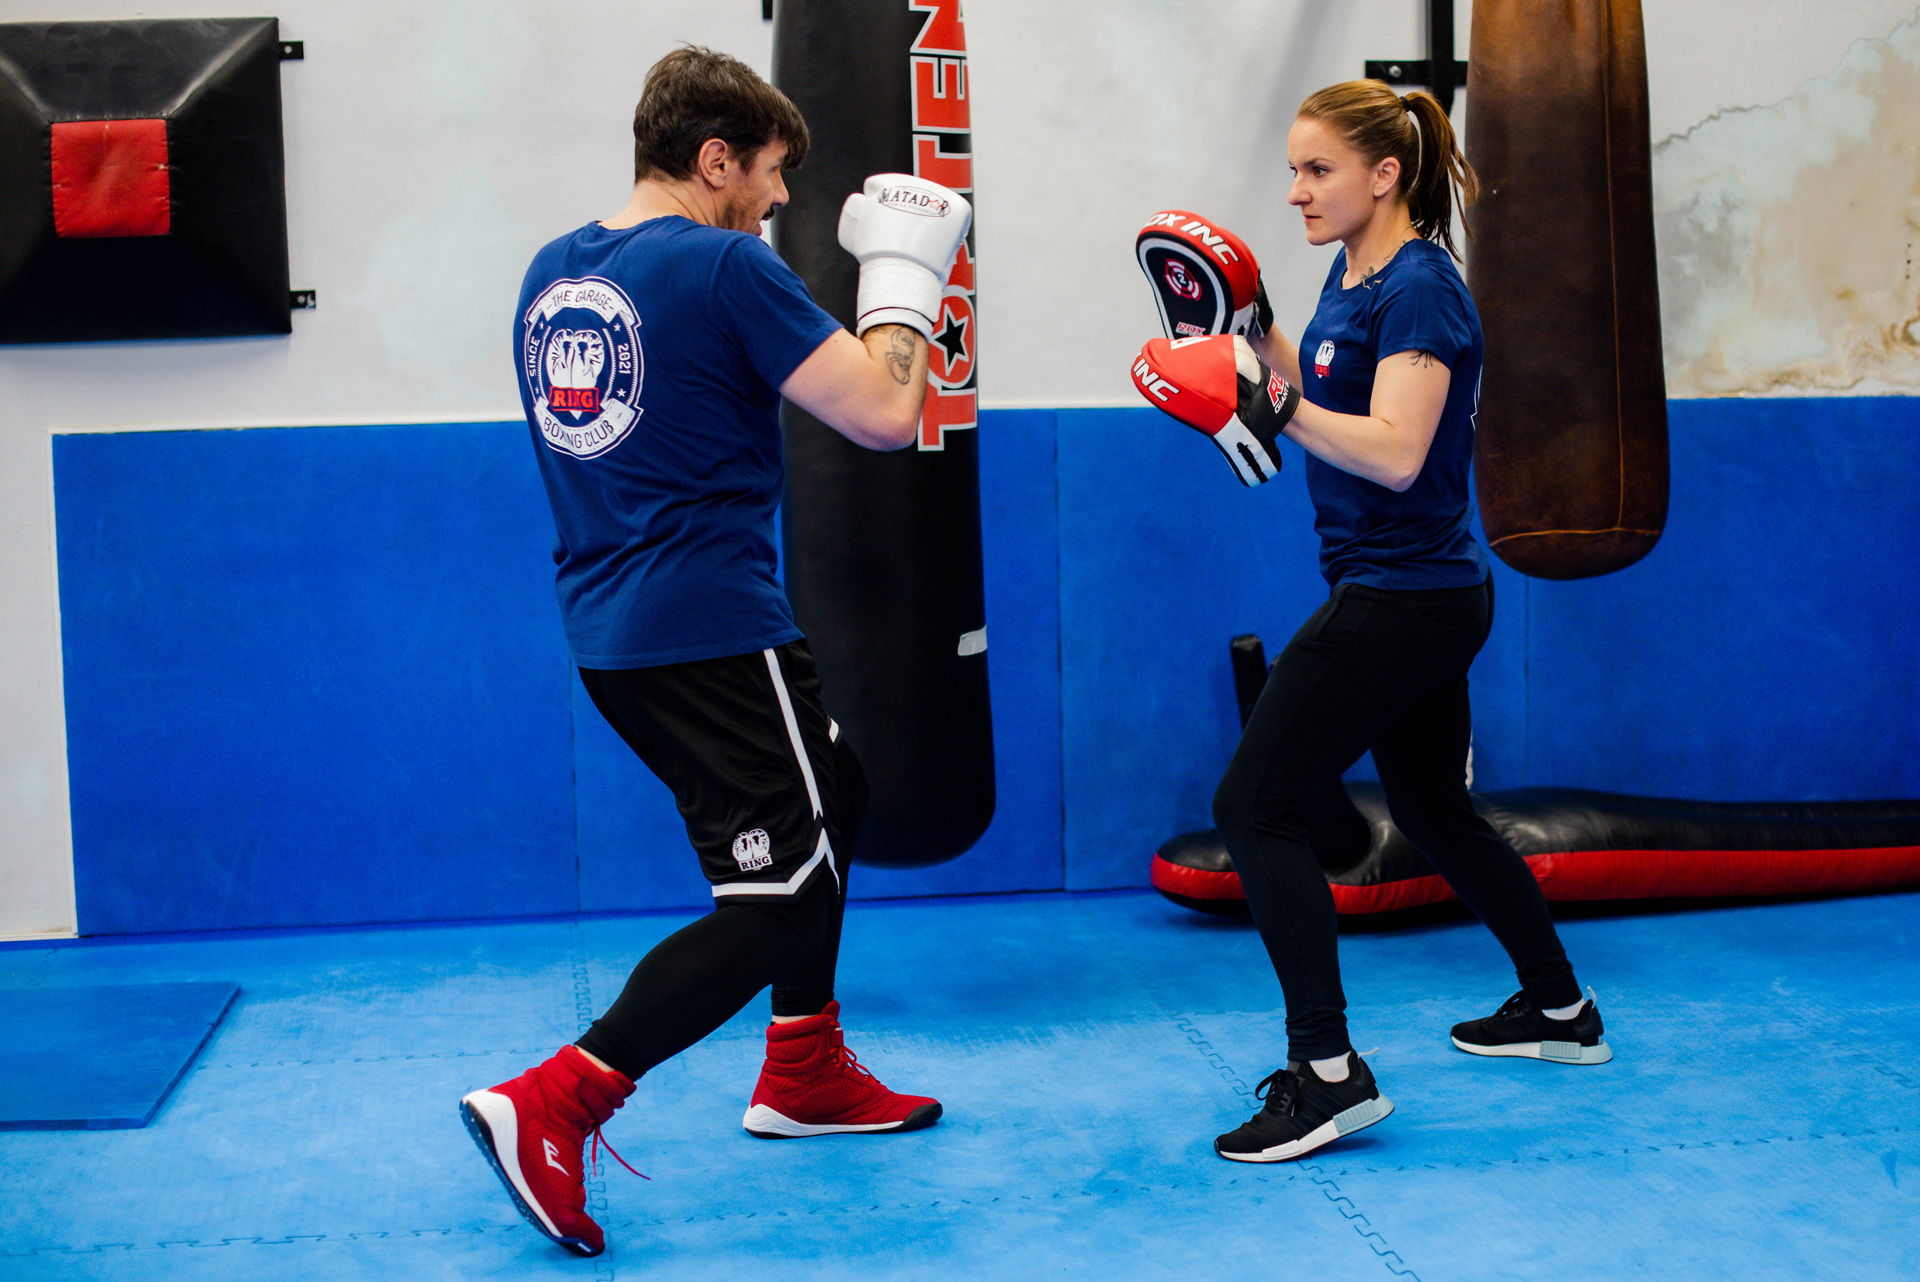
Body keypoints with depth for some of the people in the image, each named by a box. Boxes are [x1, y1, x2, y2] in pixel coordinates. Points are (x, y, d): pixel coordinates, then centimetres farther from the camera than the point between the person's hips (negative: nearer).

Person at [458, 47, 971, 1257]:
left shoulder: (553, 272, 11)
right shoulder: (726, 266, -14)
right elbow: (884, 415, -14)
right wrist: (904, 270, 1)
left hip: (610, 632, 9)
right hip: (714, 632, -9)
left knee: (830, 795, 26)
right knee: (778, 901, -3)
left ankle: (805, 1073, 34)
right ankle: (550, 1104, -14)